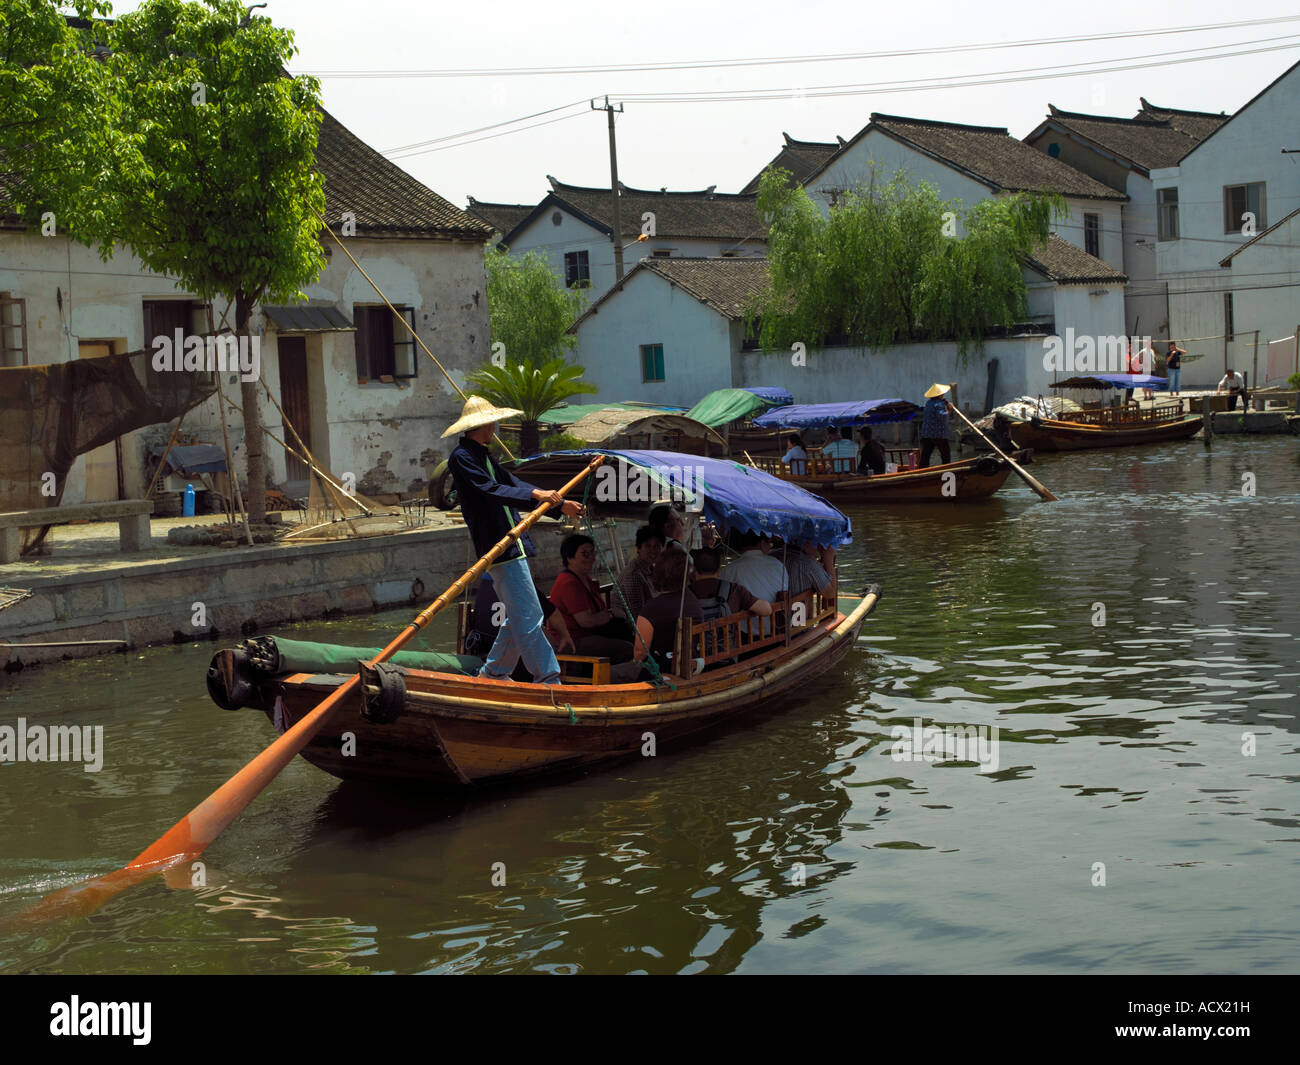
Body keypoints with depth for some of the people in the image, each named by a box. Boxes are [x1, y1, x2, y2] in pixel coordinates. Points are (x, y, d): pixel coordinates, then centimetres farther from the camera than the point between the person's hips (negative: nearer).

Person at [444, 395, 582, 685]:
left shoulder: (482, 455, 21)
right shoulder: (461, 458, -10)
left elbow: (512, 484, 26)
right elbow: (491, 491, -24)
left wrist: (560, 503, 25)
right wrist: (535, 494, -34)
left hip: (513, 545, 10)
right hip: (499, 548, -10)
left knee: (519, 617, 15)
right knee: (528, 618, -10)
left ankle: (493, 673, 25)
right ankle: (547, 680, -6)